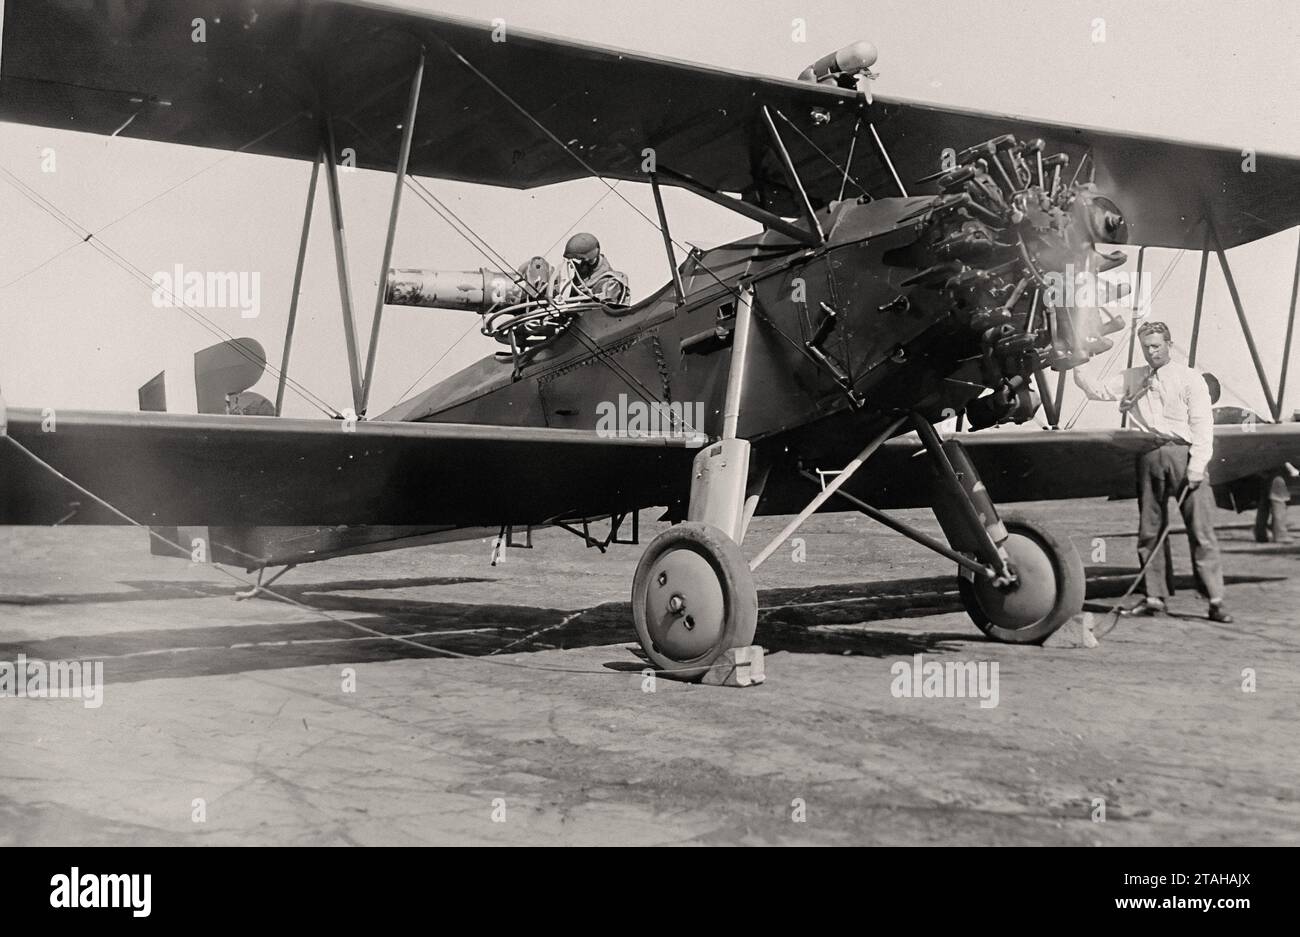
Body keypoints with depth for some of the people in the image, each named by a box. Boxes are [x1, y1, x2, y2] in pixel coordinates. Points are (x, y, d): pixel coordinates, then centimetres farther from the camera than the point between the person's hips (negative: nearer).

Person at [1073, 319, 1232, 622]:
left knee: (1201, 529, -7)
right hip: (1149, 457, 4)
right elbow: (1098, 391, 11)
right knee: (1150, 529, 5)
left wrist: (1197, 463, -11)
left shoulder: (1188, 377, 5)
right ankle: (1154, 596, 13)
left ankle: (1215, 599, -6)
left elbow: (1202, 423, -1)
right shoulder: (1132, 378, 17)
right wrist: (1078, 370, -6)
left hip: (1184, 453, -4)